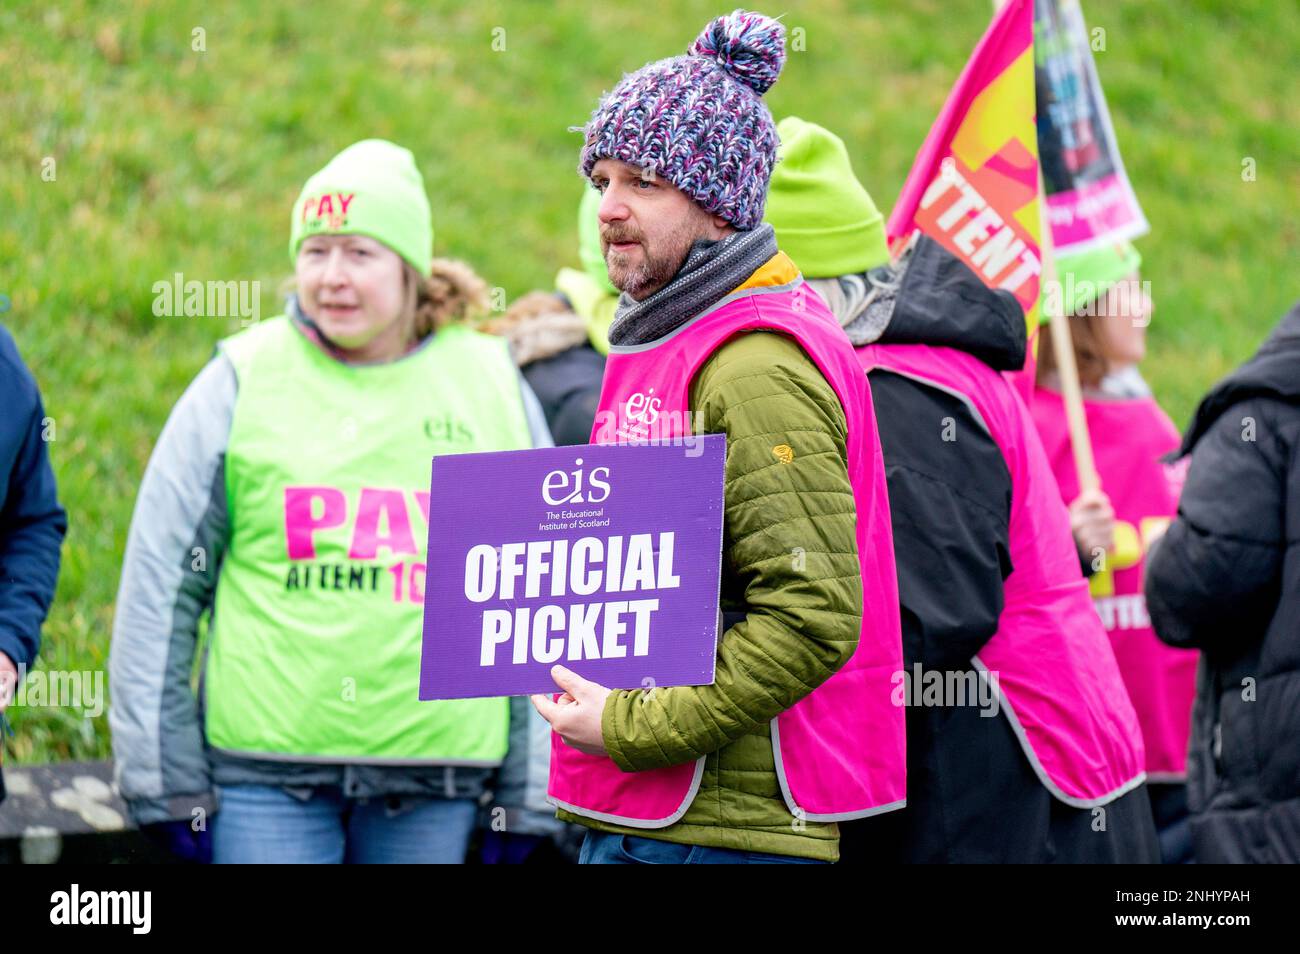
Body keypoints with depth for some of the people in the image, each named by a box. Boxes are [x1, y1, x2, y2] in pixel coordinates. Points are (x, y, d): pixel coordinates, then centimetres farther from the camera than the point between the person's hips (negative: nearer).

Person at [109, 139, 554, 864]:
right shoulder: (243, 383, 3)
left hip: (436, 785, 2)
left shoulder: (492, 385, 8)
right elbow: (161, 586, 4)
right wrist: (167, 780, 0)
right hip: (266, 769, -2)